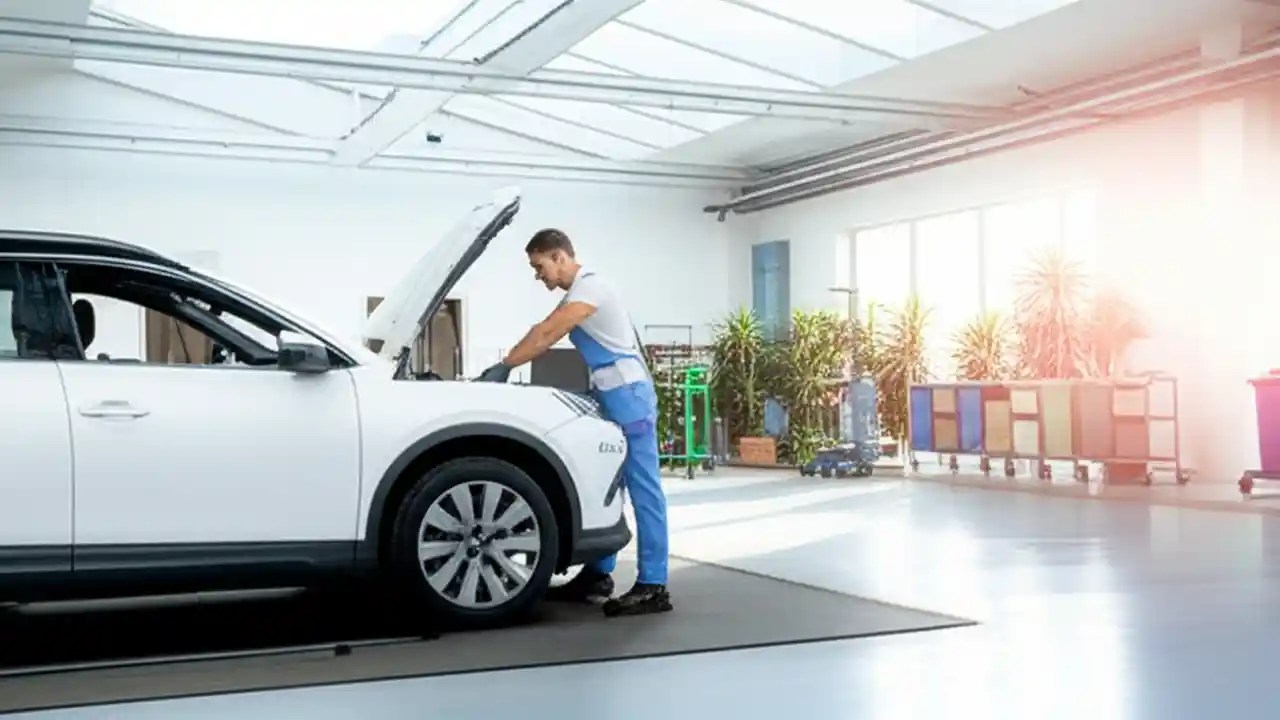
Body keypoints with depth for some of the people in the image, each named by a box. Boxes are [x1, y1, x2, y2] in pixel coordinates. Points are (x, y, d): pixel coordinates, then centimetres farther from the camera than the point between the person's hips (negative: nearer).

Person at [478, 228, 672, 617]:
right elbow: (542, 332, 16)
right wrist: (504, 366, 7)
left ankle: (653, 586, -11)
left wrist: (504, 366, -17)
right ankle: (598, 575, 20)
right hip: (611, 398, 11)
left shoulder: (591, 286, -13)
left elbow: (546, 336, -19)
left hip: (629, 396, -11)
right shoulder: (575, 295, 20)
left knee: (643, 490, -10)